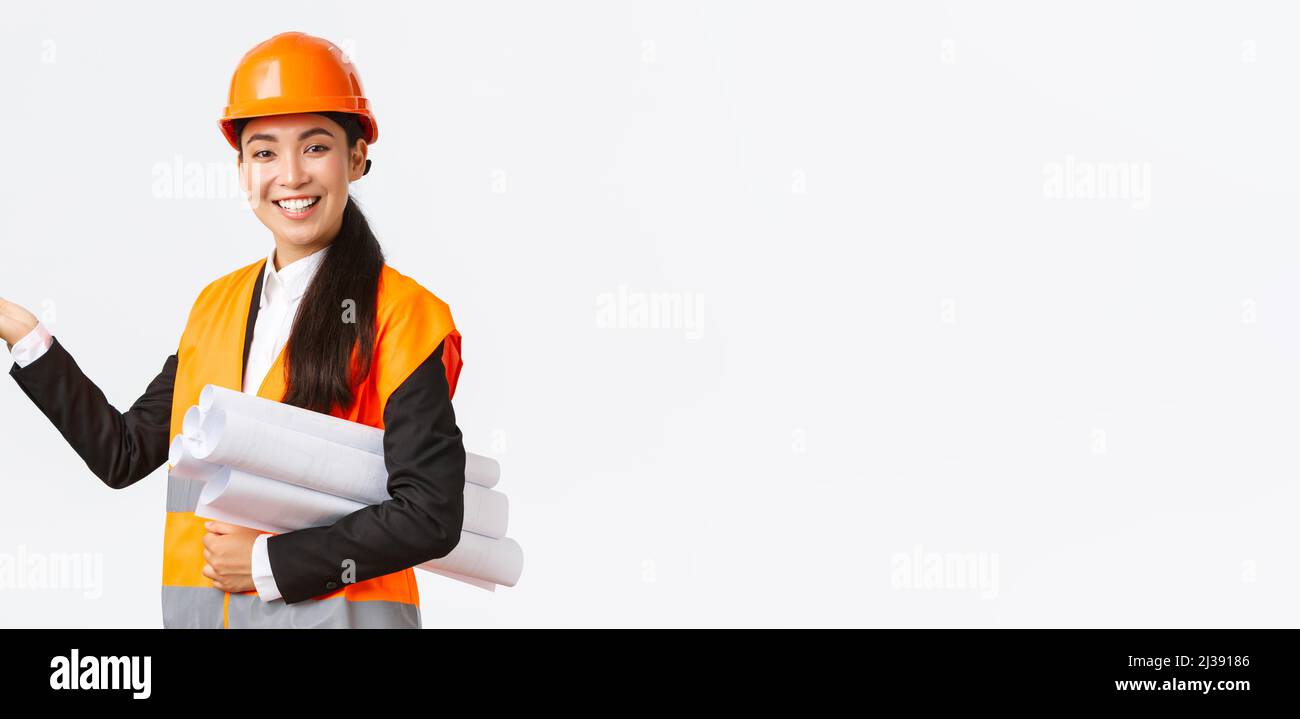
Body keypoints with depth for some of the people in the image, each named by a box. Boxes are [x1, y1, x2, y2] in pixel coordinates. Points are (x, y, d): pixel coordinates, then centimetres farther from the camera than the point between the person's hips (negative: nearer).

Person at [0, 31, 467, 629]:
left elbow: (432, 514, -15)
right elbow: (124, 454, 10)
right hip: (200, 610, 5)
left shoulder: (404, 317, -10)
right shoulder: (215, 306, 9)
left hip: (336, 611, -5)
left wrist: (269, 562, -14)